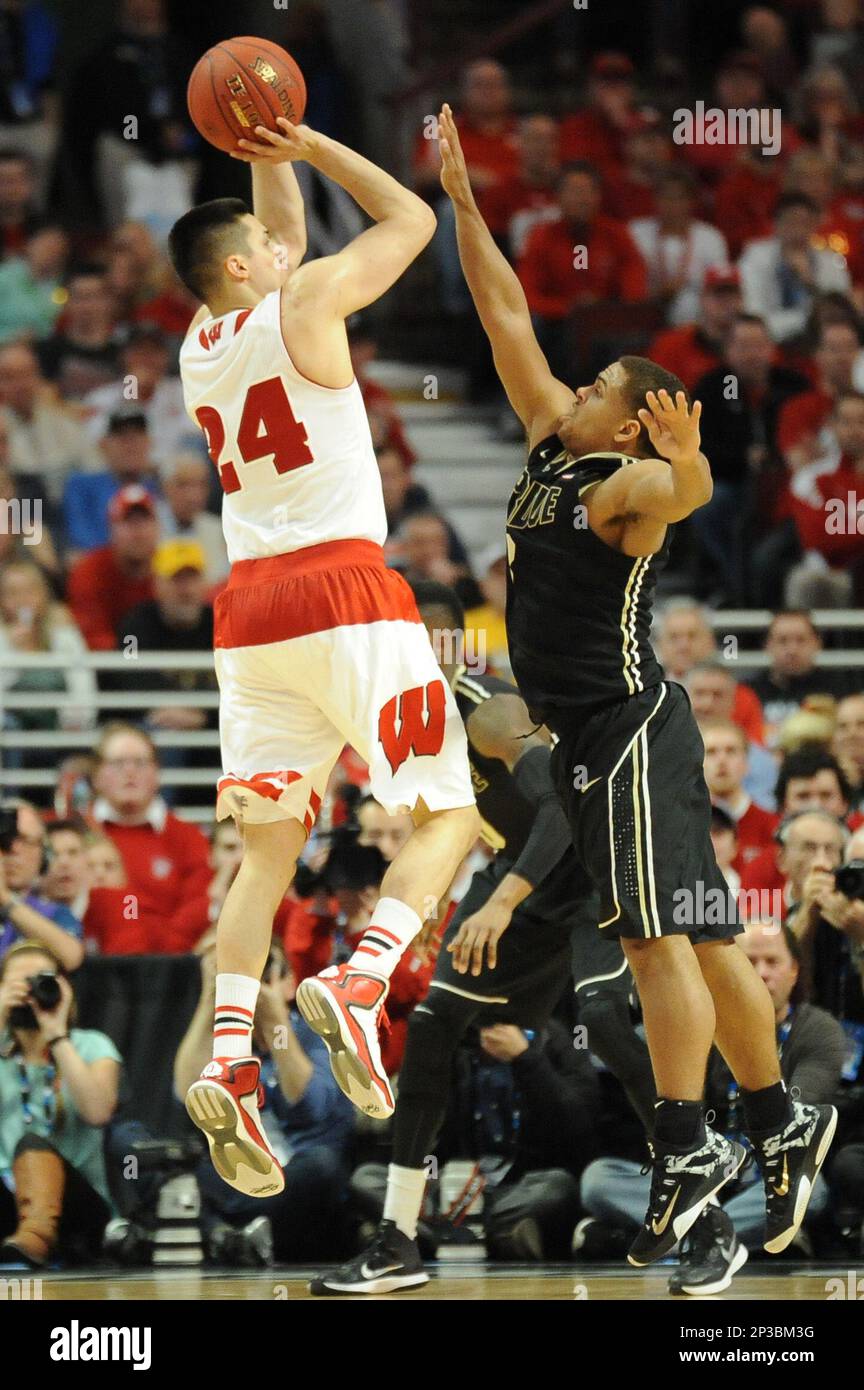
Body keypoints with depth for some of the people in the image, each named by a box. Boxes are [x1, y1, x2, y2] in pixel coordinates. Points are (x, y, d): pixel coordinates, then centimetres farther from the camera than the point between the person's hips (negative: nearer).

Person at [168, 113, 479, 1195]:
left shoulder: (198, 345, 16)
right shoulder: (304, 303, -3)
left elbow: (286, 238, 33)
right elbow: (410, 218, 8)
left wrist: (266, 157, 26)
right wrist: (303, 144, 11)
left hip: (249, 606, 6)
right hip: (346, 589, -6)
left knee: (267, 848, 6)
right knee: (448, 813, 2)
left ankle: (229, 1059, -13)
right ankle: (360, 981, -23)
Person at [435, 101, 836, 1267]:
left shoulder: (630, 486, -12)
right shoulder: (552, 447, 11)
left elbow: (687, 492, -35)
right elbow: (507, 316, 14)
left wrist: (687, 463, -57)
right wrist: (461, 199, 12)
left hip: (629, 723, -9)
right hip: (584, 732, 9)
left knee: (659, 936, -11)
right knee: (697, 939, 11)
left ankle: (686, 1151, -12)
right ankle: (781, 1125, 15)